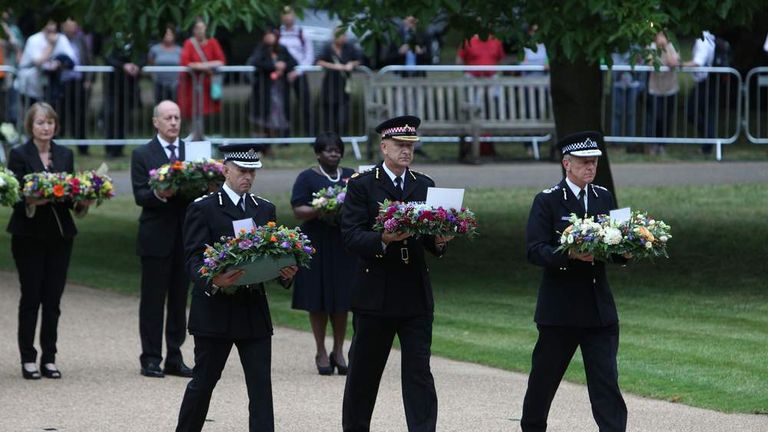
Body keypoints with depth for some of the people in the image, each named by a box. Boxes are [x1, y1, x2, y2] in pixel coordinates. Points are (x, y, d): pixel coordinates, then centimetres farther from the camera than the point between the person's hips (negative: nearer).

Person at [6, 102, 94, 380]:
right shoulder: (19, 155, -2)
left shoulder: (65, 155, 11)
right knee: (31, 297, -1)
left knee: (53, 299, 3)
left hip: (59, 235, 4)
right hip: (29, 235, -4)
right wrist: (30, 201, -27)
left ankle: (49, 358, 9)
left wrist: (80, 202, -10)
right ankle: (28, 359, 5)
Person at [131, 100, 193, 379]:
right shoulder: (143, 155, 2)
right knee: (153, 300, -1)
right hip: (156, 238, -4)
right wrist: (160, 194, -26)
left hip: (186, 237, 4)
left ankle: (174, 358, 12)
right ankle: (151, 359, 2)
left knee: (180, 299, 7)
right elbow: (140, 196, -7)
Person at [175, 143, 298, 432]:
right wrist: (213, 281, -31)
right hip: (215, 308, -4)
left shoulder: (265, 209, 13)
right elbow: (194, 258, -11)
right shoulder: (203, 209, -3)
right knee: (204, 381, 5)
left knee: (261, 384, -3)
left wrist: (286, 273, -11)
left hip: (254, 310, 4)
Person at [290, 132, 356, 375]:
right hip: (317, 244, -3)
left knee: (341, 299, 2)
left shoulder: (350, 176, 13)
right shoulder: (308, 178, 1)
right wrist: (320, 211, -23)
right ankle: (321, 352, 5)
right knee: (319, 300, -1)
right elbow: (298, 211, -6)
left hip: (344, 245, 3)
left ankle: (338, 350, 10)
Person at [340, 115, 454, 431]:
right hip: (374, 295, -3)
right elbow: (351, 236, -11)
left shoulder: (424, 186, 12)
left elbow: (431, 238, 11)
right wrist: (383, 239, -28)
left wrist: (438, 241, -11)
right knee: (363, 373, 8)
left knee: (419, 372, -3)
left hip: (416, 295, 3)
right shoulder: (361, 186, -1)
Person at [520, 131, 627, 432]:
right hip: (560, 304, -3)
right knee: (545, 376, 9)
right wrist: (570, 254, -28)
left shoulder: (604, 198, 11)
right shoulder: (547, 201, -4)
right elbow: (535, 251, -12)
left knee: (606, 380, -4)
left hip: (599, 306, 3)